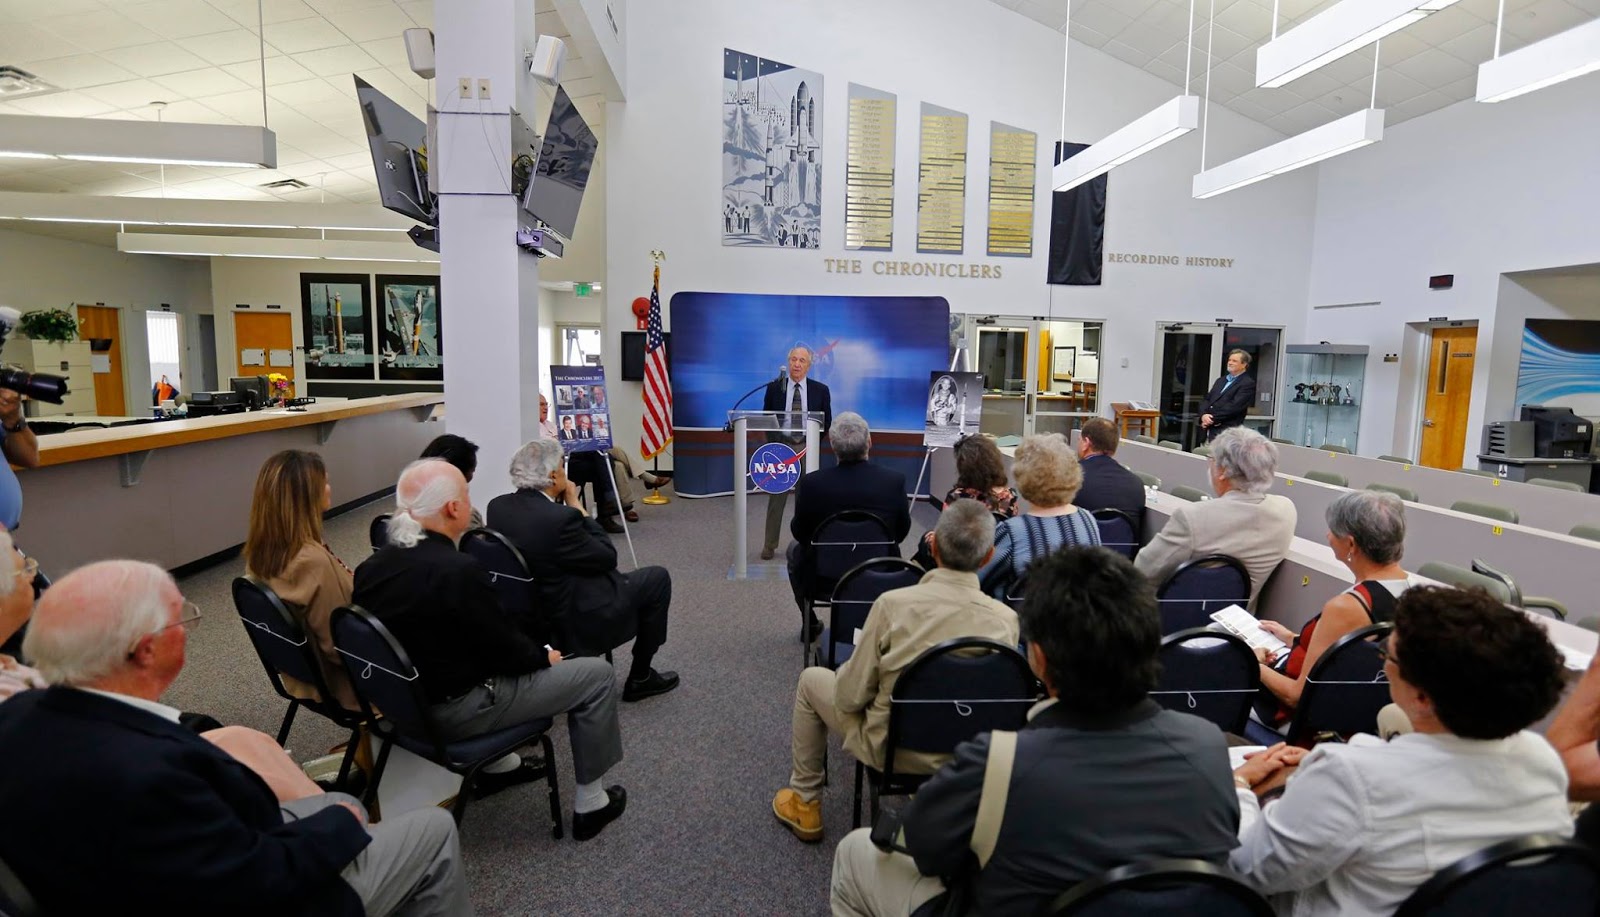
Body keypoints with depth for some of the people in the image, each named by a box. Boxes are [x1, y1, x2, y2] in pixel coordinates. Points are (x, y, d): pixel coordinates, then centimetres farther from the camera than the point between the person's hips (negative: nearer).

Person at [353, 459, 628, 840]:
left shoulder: (371, 565, -3)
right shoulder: (458, 571, -28)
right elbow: (506, 650, -18)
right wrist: (544, 656, 2)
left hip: (401, 699, 9)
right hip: (452, 712, -8)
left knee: (527, 646, 30)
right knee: (596, 673, 1)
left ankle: (498, 762, 36)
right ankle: (590, 802, 13)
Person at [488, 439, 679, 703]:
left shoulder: (497, 506, -6)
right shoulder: (560, 517, -29)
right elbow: (608, 557, -15)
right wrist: (577, 505, -9)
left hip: (528, 616, 8)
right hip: (573, 623, -8)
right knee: (657, 578, 10)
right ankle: (640, 677, 21)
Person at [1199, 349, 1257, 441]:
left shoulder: (1248, 383, -2)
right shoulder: (1220, 380, 23)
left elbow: (1234, 406, -13)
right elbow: (1207, 399, 15)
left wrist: (1212, 419, -13)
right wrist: (1204, 415, -6)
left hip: (1227, 431, -7)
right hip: (1208, 430, 7)